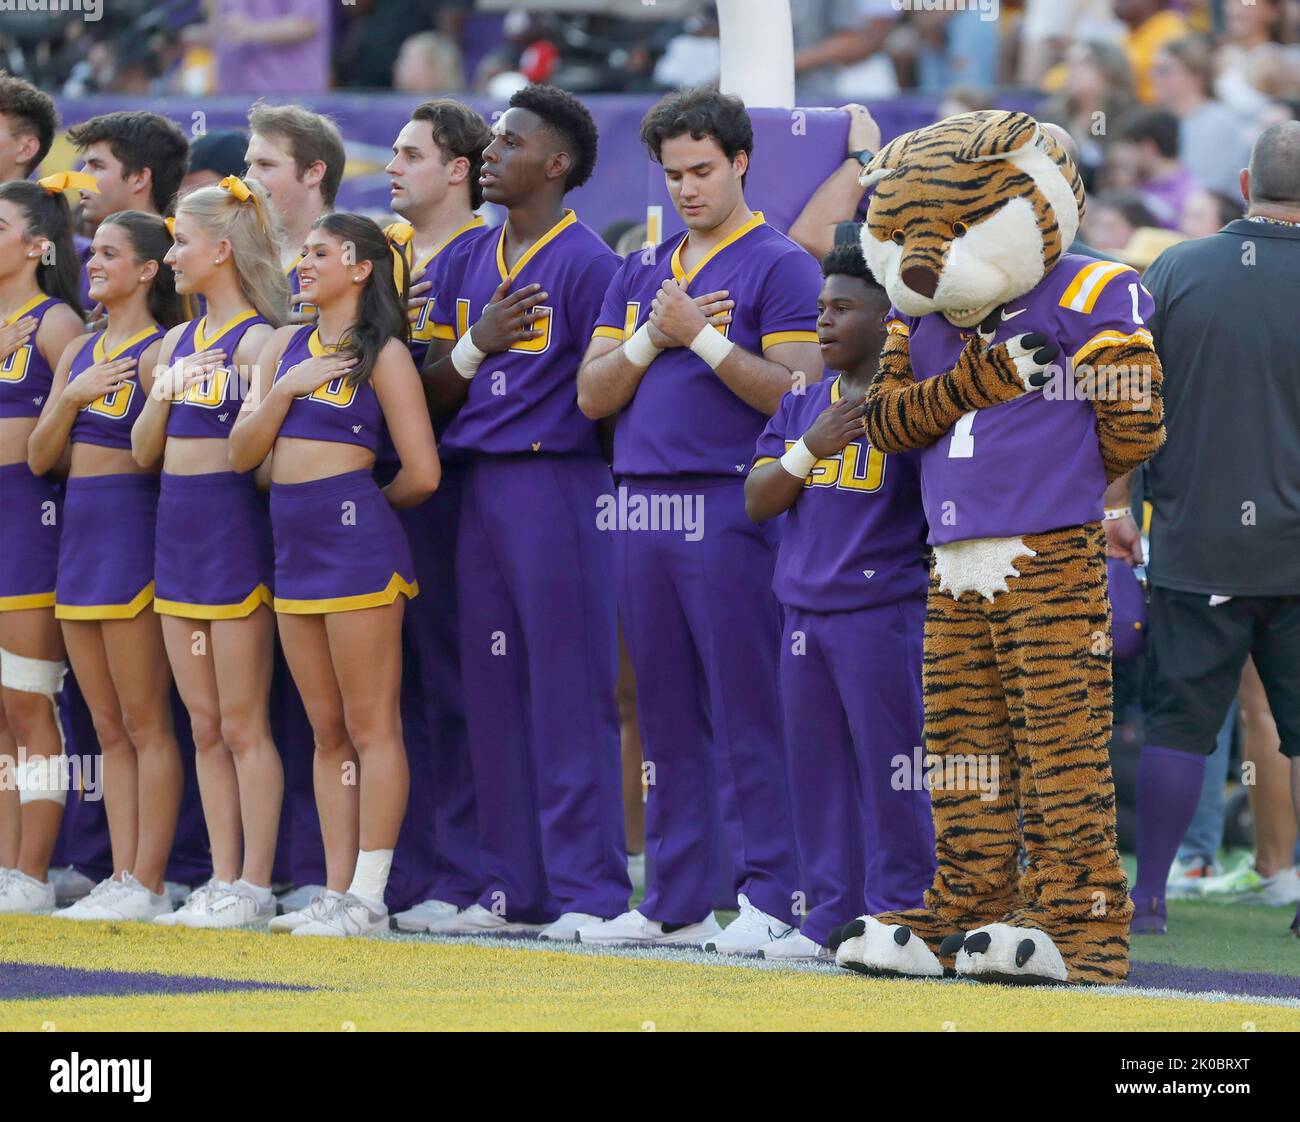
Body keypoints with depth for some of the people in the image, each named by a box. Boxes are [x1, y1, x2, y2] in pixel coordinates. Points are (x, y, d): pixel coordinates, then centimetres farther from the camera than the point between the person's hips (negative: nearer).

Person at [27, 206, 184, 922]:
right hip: (78, 535, 8)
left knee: (144, 724, -5)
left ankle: (147, 886, -4)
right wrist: (72, 395, -4)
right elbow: (39, 457, 8)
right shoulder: (79, 353, 15)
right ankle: (121, 880, 10)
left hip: (135, 533, -8)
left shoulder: (157, 354, -8)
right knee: (109, 728, 8)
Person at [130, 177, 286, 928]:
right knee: (205, 727, 9)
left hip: (235, 528, -8)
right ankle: (223, 881, 13)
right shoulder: (178, 342, 14)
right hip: (177, 530, 8)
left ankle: (255, 886, 0)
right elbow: (144, 450, 11)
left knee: (243, 725, -4)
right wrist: (165, 393, -4)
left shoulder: (257, 340, -9)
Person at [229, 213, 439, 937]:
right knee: (329, 733, 10)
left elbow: (421, 474, -8)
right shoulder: (286, 346, 15)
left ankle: (369, 898, -5)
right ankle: (337, 893, 13)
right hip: (295, 551, 7)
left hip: (357, 547, -7)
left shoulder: (383, 354, -5)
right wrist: (284, 389, -4)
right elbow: (243, 455, 9)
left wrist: (367, 504, 8)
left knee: (371, 727, -5)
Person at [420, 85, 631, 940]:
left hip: (560, 483, -7)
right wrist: (476, 345, -4)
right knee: (493, 693, 9)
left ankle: (587, 890, -5)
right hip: (480, 486, 7)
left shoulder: (587, 262, -6)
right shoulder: (465, 264, 15)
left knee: (569, 693, -7)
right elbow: (433, 392, 13)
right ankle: (512, 890, 14)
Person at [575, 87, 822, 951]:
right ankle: (677, 901, 14)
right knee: (667, 715, 9)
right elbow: (593, 394, 12)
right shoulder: (640, 273, 18)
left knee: (746, 711, -7)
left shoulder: (778, 266, -2)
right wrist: (655, 338, -3)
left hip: (729, 509, -7)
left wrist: (704, 336, -14)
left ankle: (769, 896, -6)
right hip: (643, 506, 7)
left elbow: (795, 393, -12)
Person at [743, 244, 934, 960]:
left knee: (889, 767, -6)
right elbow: (756, 500, 8)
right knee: (817, 767, 9)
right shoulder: (804, 405, 15)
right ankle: (831, 916, 15)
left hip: (883, 612, -7)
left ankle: (897, 913, 0)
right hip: (805, 614, 7)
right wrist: (811, 448, -6)